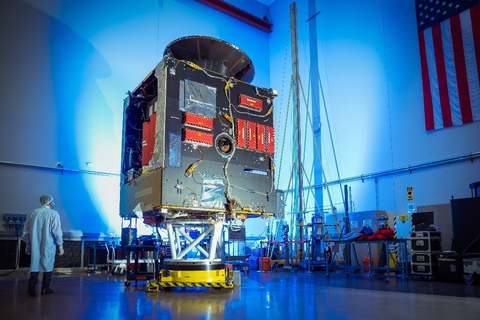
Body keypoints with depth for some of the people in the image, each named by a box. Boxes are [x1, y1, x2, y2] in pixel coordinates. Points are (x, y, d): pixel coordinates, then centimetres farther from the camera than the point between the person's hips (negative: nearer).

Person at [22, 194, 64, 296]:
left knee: (35, 264, 11)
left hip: (35, 245, 4)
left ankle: (31, 288, 2)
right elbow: (57, 231, -10)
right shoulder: (54, 214, -9)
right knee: (48, 264, 9)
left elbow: (26, 230, 10)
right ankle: (45, 288, 15)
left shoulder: (33, 213, 4)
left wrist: (27, 244, 19)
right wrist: (60, 246, -3)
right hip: (48, 245, -3)